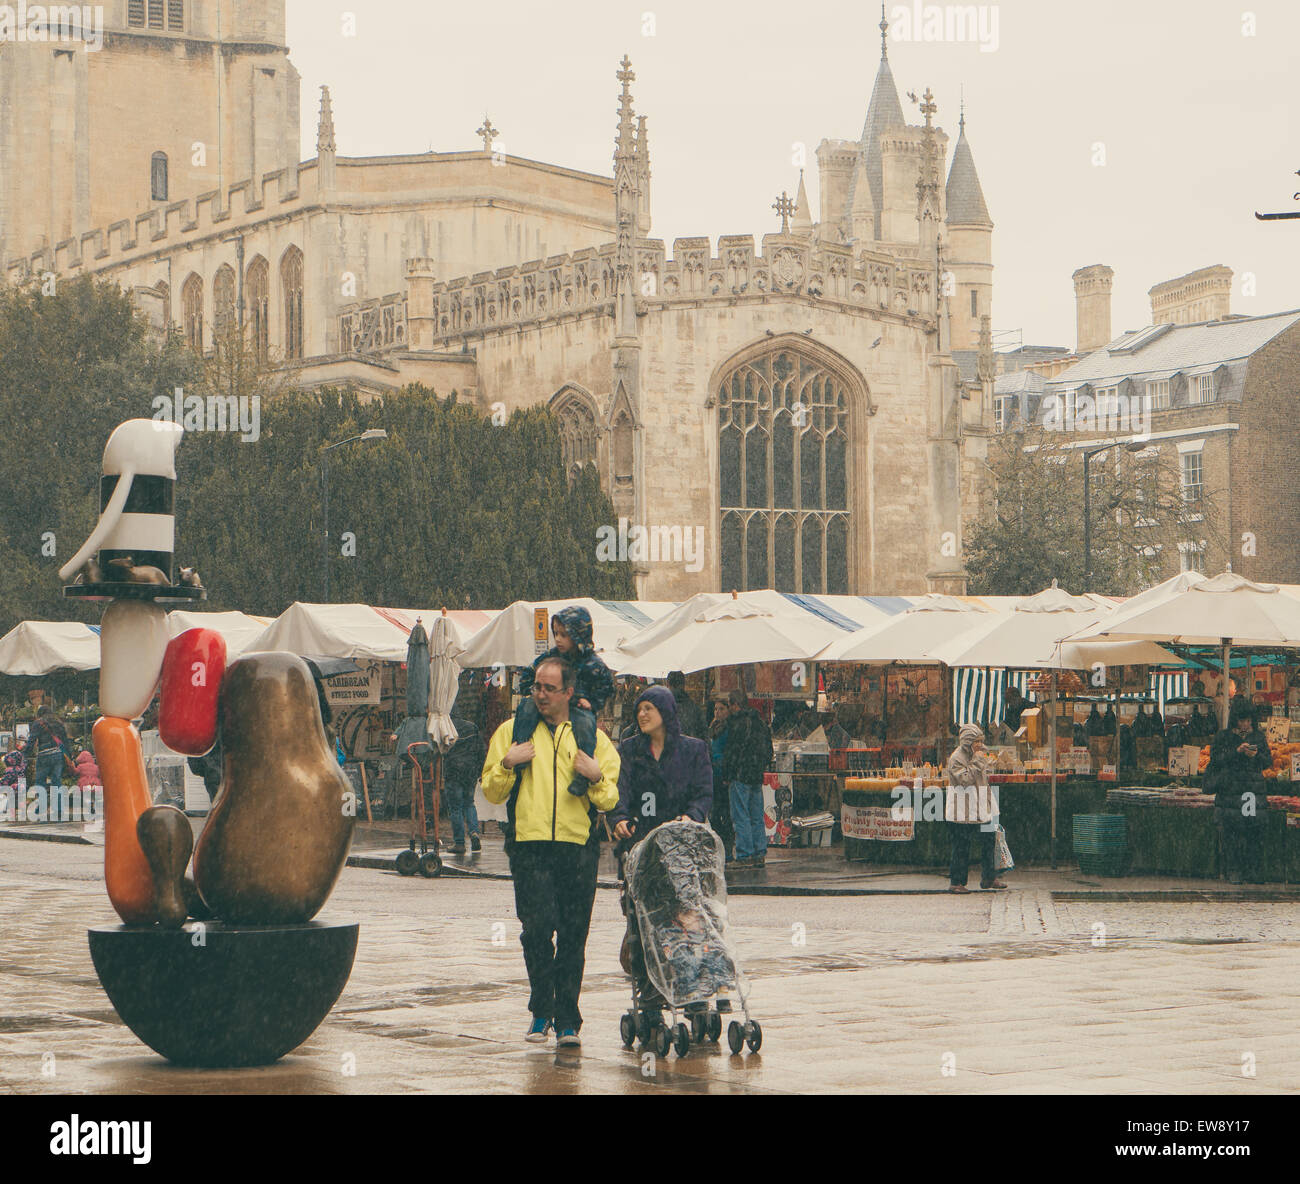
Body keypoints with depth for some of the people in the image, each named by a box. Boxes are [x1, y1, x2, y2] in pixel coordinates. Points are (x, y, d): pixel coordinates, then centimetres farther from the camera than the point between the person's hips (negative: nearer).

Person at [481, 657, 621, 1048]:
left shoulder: (593, 738, 13)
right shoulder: (512, 731, 12)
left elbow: (610, 800, 11)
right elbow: (492, 793, 11)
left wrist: (596, 777, -9)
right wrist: (506, 764, -7)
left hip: (579, 846, 1)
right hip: (530, 844, -1)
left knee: (573, 936, 1)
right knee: (538, 927, -14)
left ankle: (566, 1020, 10)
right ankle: (541, 1011, 2)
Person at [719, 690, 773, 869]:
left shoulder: (737, 723, -11)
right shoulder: (759, 722, 13)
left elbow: (732, 752, -13)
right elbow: (769, 751, 18)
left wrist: (727, 776, -5)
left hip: (740, 776, -8)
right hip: (757, 777, 8)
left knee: (741, 817, -5)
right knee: (757, 818, 11)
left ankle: (745, 855, -7)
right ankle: (760, 854, 11)